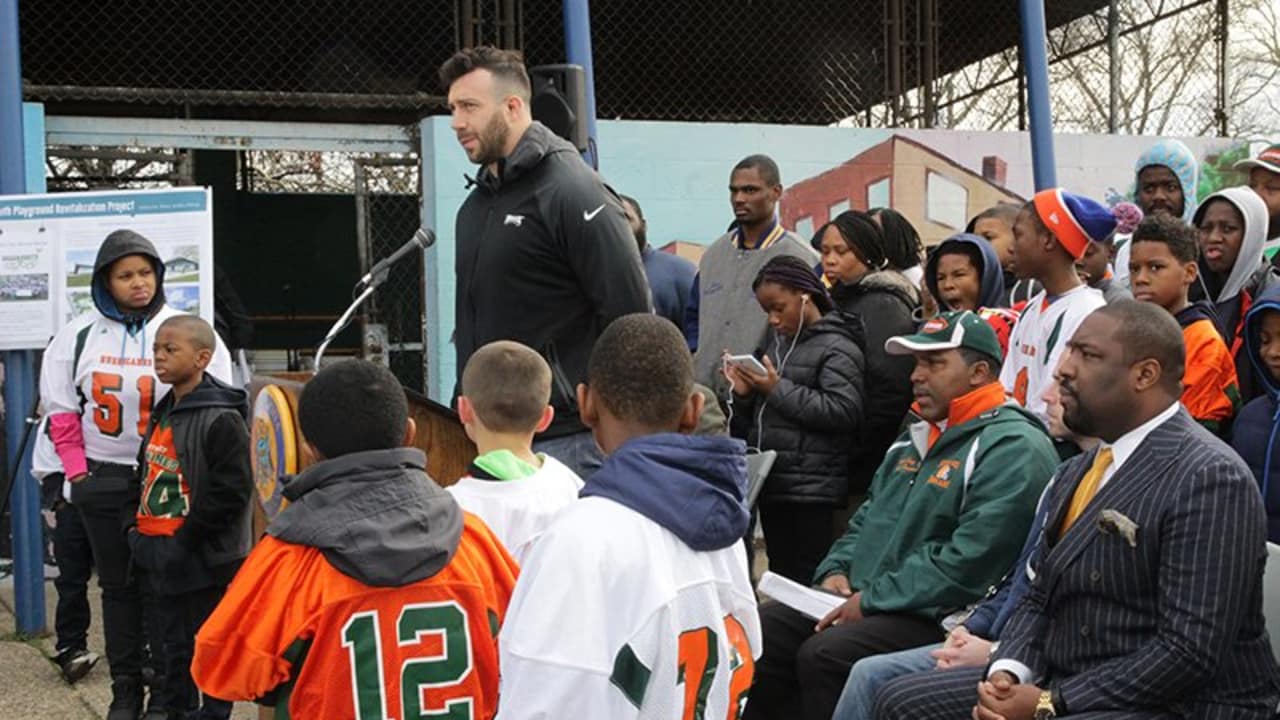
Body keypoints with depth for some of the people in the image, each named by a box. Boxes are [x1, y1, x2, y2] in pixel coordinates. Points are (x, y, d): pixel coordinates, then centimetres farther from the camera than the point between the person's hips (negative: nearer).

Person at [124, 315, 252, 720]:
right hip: (162, 558, 9)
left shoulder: (221, 420, -16)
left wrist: (185, 541, -17)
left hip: (205, 562, -9)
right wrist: (134, 527, 8)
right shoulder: (162, 414, 12)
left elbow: (231, 491, -21)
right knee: (172, 642, 19)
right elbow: (143, 475, 22)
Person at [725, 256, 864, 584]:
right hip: (771, 483, 8)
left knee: (805, 580, -7)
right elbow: (754, 420, 24)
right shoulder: (777, 342, 17)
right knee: (779, 576, 13)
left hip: (811, 490, -8)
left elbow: (845, 410, -20)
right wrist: (744, 395, 1)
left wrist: (778, 390, -16)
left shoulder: (837, 347, -6)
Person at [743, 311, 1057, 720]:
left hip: (936, 620, -9)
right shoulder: (915, 440, 20)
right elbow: (868, 518, 26)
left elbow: (969, 563, -20)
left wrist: (872, 601, -18)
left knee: (823, 656, -29)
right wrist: (836, 571, 6)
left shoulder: (1013, 449, -12)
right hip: (862, 603, 9)